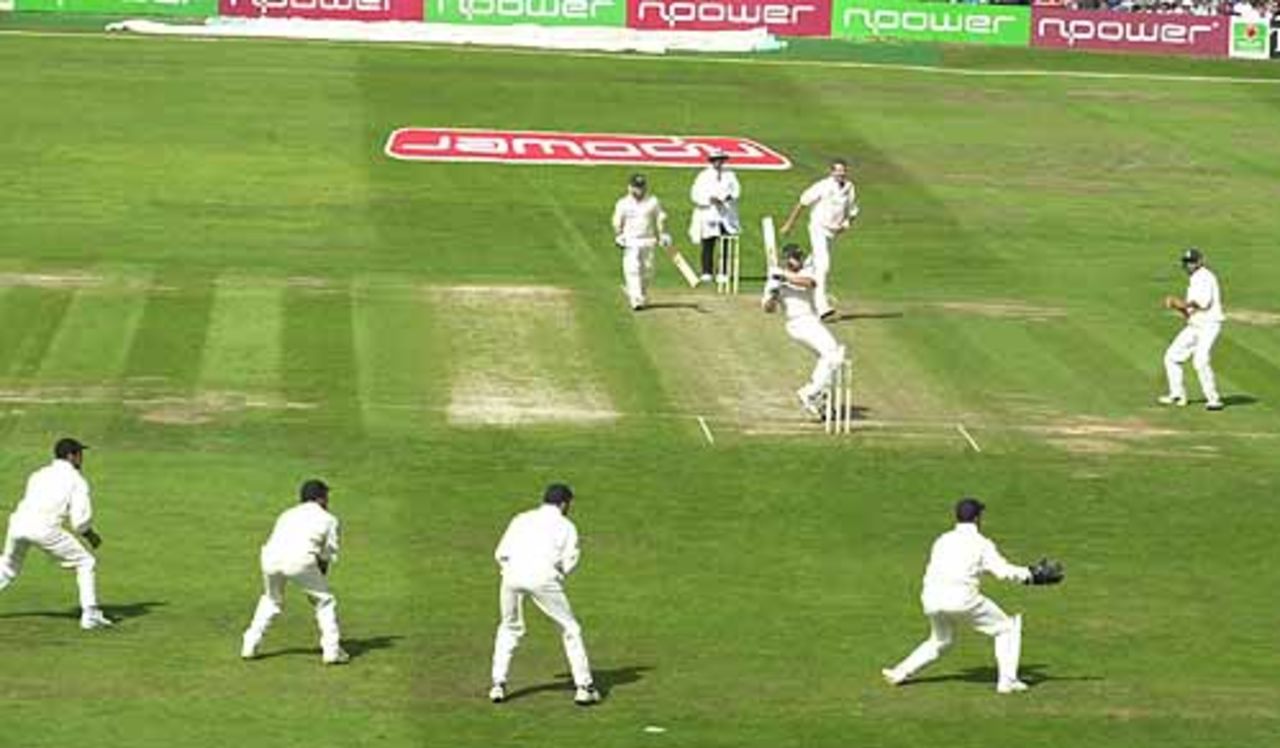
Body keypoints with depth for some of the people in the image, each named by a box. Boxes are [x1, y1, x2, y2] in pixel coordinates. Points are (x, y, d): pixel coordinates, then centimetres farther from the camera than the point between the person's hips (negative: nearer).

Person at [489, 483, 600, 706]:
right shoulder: (565, 525, 18)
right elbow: (569, 561, 6)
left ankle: (498, 685, 18)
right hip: (542, 576, -3)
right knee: (570, 628, 10)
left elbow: (500, 554, 18)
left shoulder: (521, 519, 26)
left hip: (512, 573, 3)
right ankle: (583, 686, 6)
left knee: (509, 628, 23)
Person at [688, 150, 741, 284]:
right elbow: (696, 194, -1)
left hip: (727, 216, 2)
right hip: (708, 215, -2)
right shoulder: (703, 176, 7)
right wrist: (710, 199, -16)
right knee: (708, 245, -4)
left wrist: (724, 199, -14)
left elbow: (736, 192, 4)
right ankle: (706, 273, 1)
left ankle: (722, 273, 1)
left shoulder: (730, 176, 14)